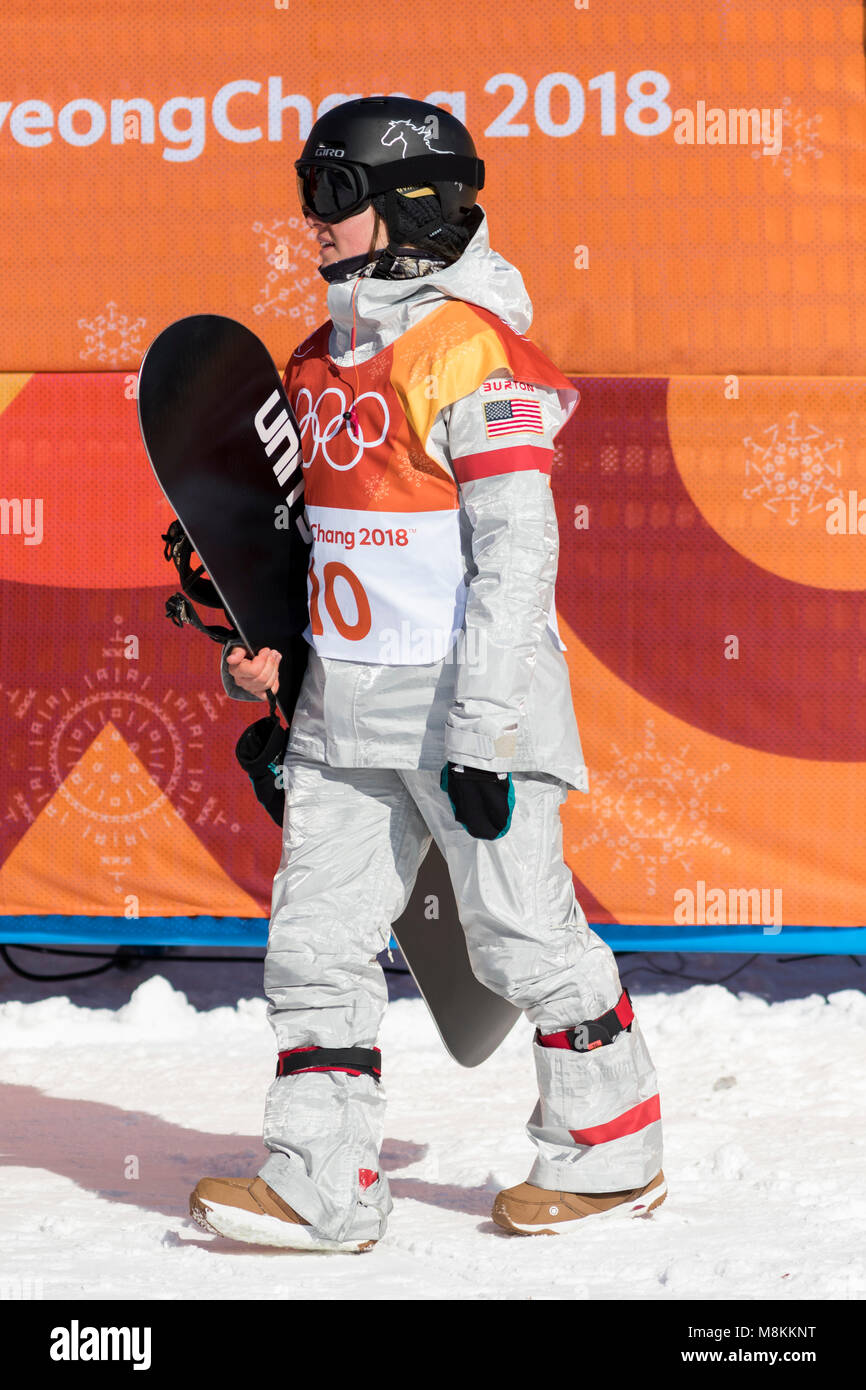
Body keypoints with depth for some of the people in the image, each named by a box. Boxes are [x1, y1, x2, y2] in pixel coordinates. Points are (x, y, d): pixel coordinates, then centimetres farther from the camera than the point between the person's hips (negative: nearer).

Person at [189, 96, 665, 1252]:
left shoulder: (473, 354, -15)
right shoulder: (325, 357, 12)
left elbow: (518, 553, -18)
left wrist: (484, 732, -20)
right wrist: (269, 635, 9)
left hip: (469, 692, -8)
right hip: (348, 700, 8)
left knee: (522, 931, 2)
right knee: (316, 938, 3)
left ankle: (613, 1151, 19)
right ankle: (325, 1187, 7)